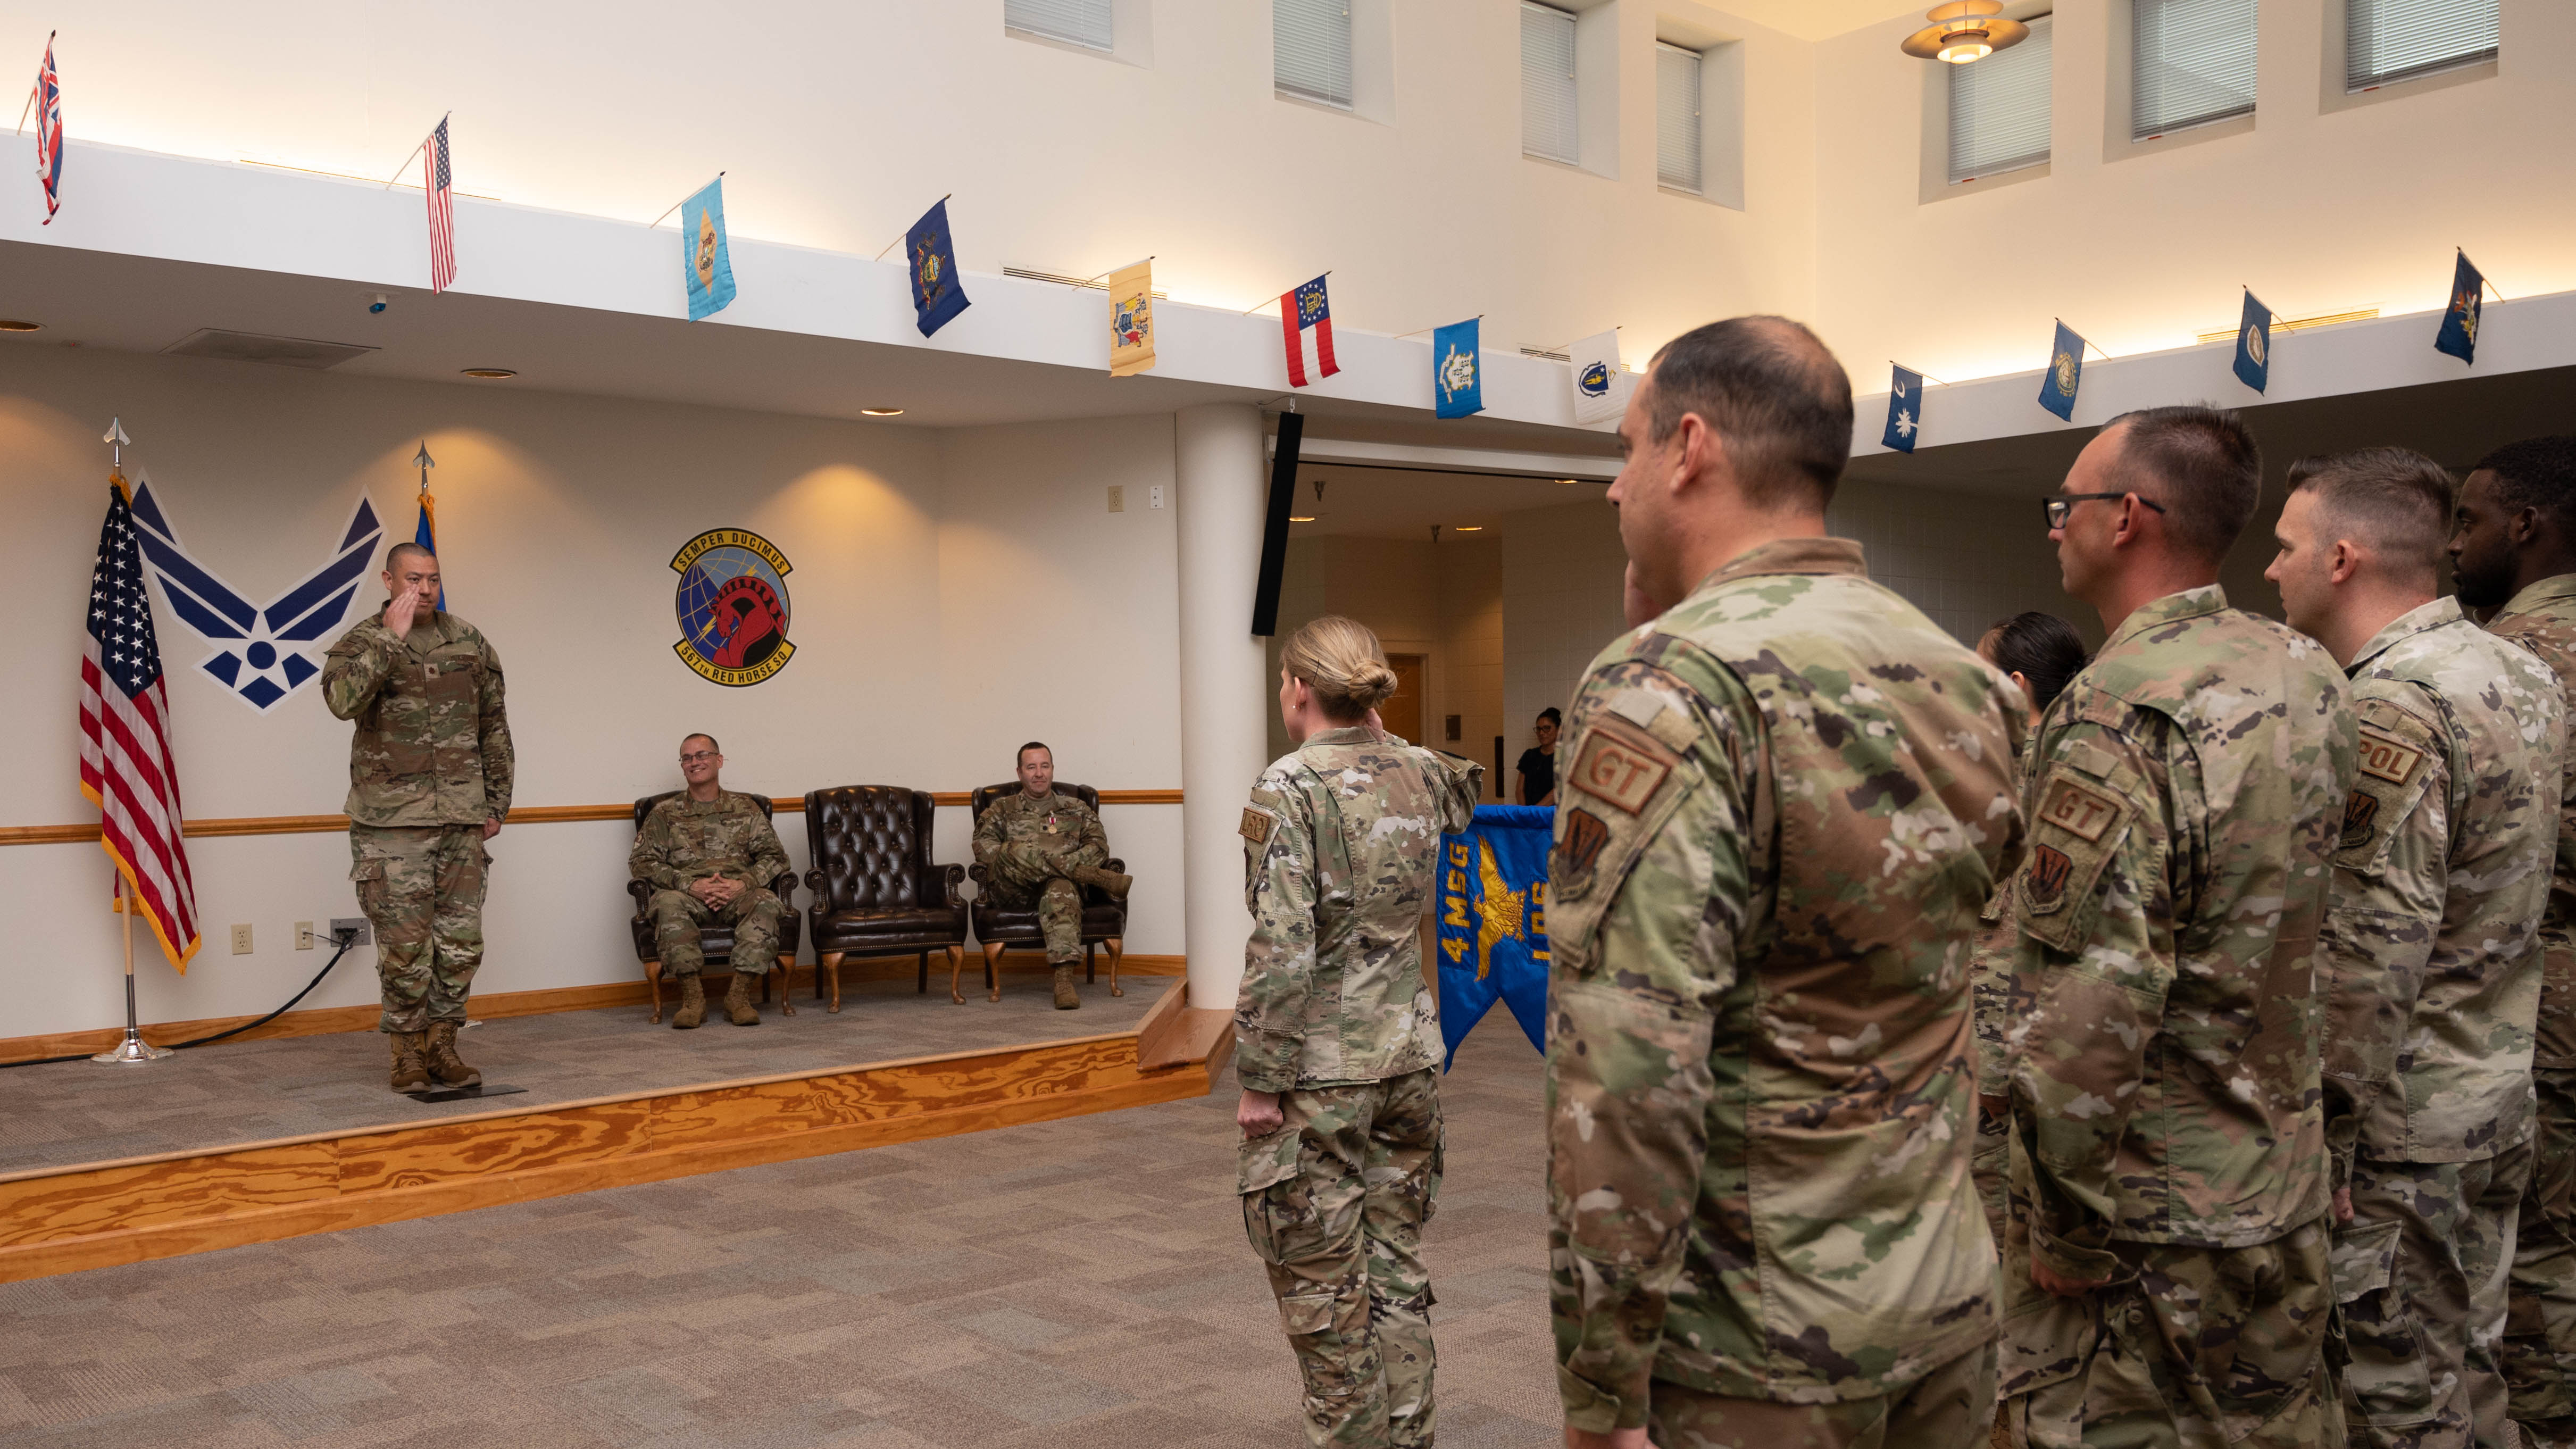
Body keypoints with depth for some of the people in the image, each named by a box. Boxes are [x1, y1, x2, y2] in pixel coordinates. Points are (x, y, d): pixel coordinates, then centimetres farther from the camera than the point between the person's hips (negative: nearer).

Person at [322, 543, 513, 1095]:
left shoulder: (470, 643, 9)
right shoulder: (362, 642, -2)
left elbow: (494, 728, 16)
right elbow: (343, 698, -25)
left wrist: (497, 802, 14)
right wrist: (392, 636, -23)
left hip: (461, 820, 4)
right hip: (392, 822, -3)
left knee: (462, 941, 5)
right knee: (405, 945, -1)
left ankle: (442, 1046, 19)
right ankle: (409, 1055, 13)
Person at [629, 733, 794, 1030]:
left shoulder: (746, 809, 18)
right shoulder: (665, 813, 16)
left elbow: (775, 856, 10)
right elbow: (641, 862, 5)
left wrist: (743, 883, -11)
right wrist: (692, 885, -11)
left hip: (737, 894, 1)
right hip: (689, 895, 0)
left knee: (767, 902, -33)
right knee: (668, 903, -36)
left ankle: (740, 995, -31)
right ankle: (692, 997, -32)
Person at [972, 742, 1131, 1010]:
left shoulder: (1076, 810, 25)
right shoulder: (1001, 810, 24)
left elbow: (1099, 846, 9)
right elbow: (983, 847, 7)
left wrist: (1062, 867, -10)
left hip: (1060, 882, 0)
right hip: (1013, 892, 1)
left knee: (1061, 887, -40)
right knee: (1019, 850, -34)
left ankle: (1064, 978, -57)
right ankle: (1101, 878, -29)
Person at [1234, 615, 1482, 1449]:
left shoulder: (1289, 788, -15)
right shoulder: (1420, 775, 3)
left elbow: (1283, 950, -20)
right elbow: (1467, 792, 29)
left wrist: (1261, 1081, -13)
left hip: (1322, 1070, -6)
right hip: (1409, 1056, 7)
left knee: (1322, 1284, 7)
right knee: (1396, 1268, 16)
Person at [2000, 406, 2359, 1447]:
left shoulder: (2121, 712, -22)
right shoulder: (2307, 677, 4)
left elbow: (2092, 1000, -26)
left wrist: (2064, 1232, -16)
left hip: (2145, 1215, -8)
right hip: (2281, 1194, 8)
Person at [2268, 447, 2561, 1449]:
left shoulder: (2390, 712, -23)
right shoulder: (2519, 672, 8)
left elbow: (2369, 962, -24)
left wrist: (2329, 1141, -18)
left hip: (2406, 1121, -9)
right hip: (2498, 1098, 9)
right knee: (2467, 1360, 21)